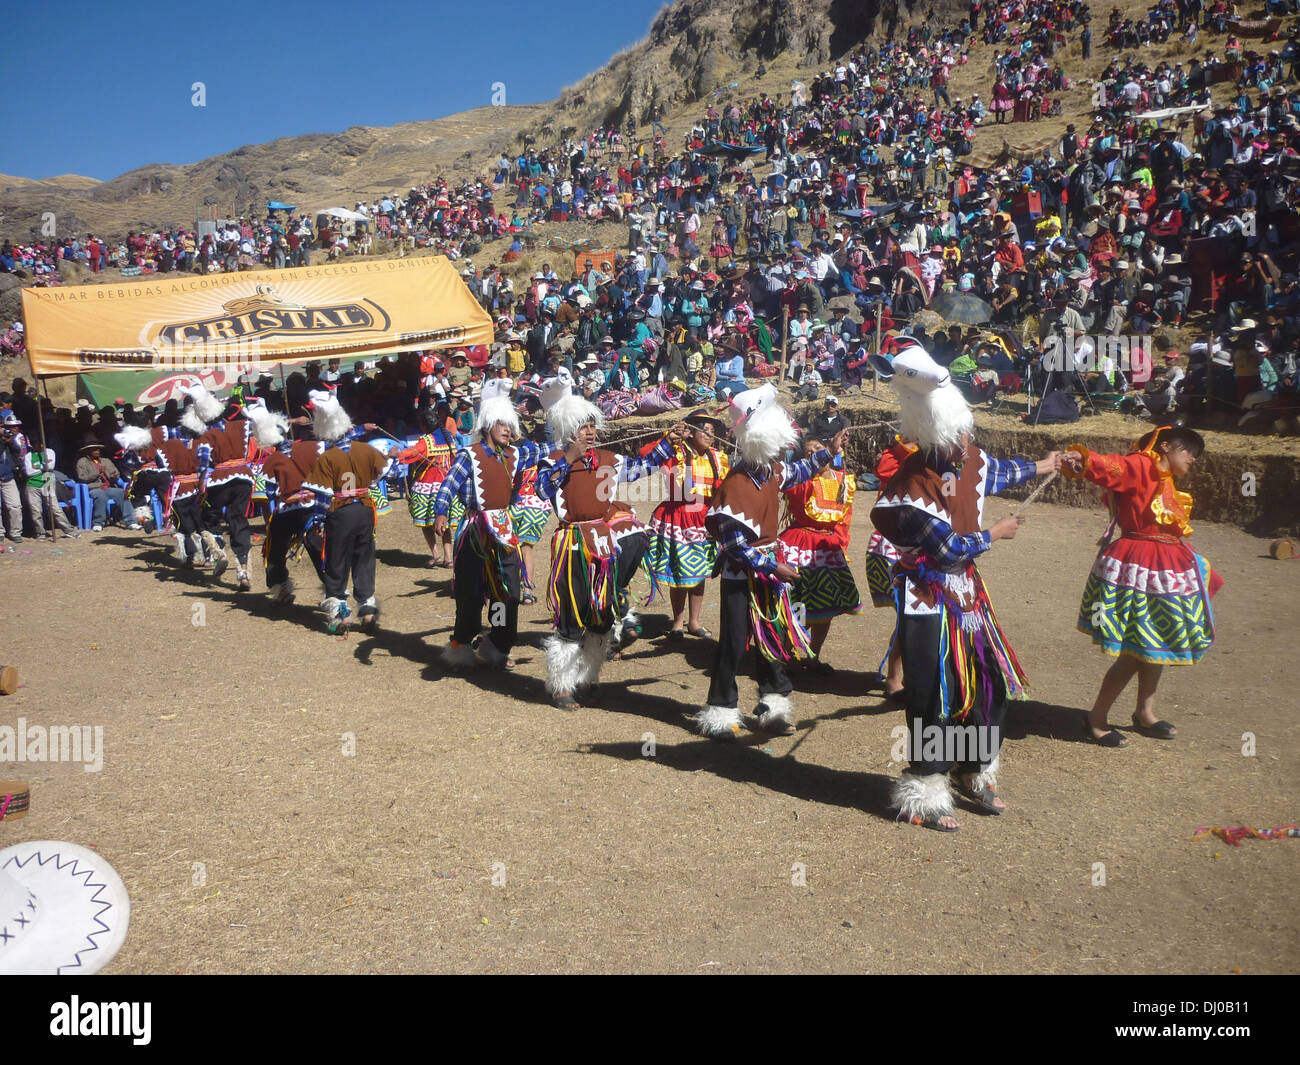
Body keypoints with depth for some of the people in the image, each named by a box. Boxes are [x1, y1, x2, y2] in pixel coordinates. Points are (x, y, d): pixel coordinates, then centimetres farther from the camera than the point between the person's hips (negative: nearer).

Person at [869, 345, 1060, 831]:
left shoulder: (967, 460, 1)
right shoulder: (912, 482, -22)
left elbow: (999, 471, 26)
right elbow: (948, 548, -19)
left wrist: (1041, 467, 42)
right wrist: (993, 534, -4)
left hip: (966, 590, 8)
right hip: (928, 598, -8)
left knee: (991, 680, 13)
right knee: (934, 695, -2)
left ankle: (975, 774, 33)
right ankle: (926, 795, 13)